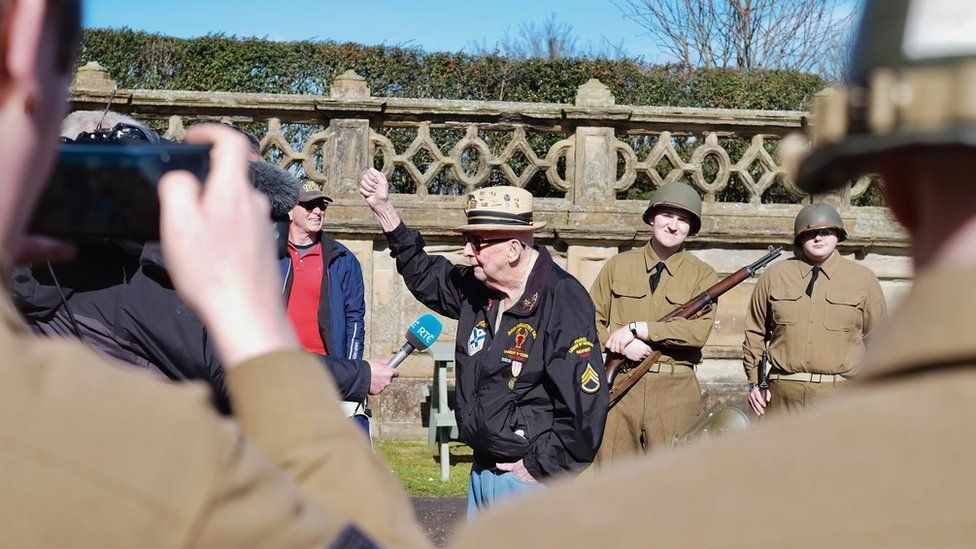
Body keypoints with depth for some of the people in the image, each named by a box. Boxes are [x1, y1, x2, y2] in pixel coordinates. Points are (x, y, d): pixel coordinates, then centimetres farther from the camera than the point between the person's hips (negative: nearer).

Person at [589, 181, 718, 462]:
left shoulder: (703, 275, 5)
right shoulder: (618, 265, 12)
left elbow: (698, 330, -11)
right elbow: (591, 319, 10)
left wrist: (636, 329, -14)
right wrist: (623, 344, -9)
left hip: (675, 390, -1)